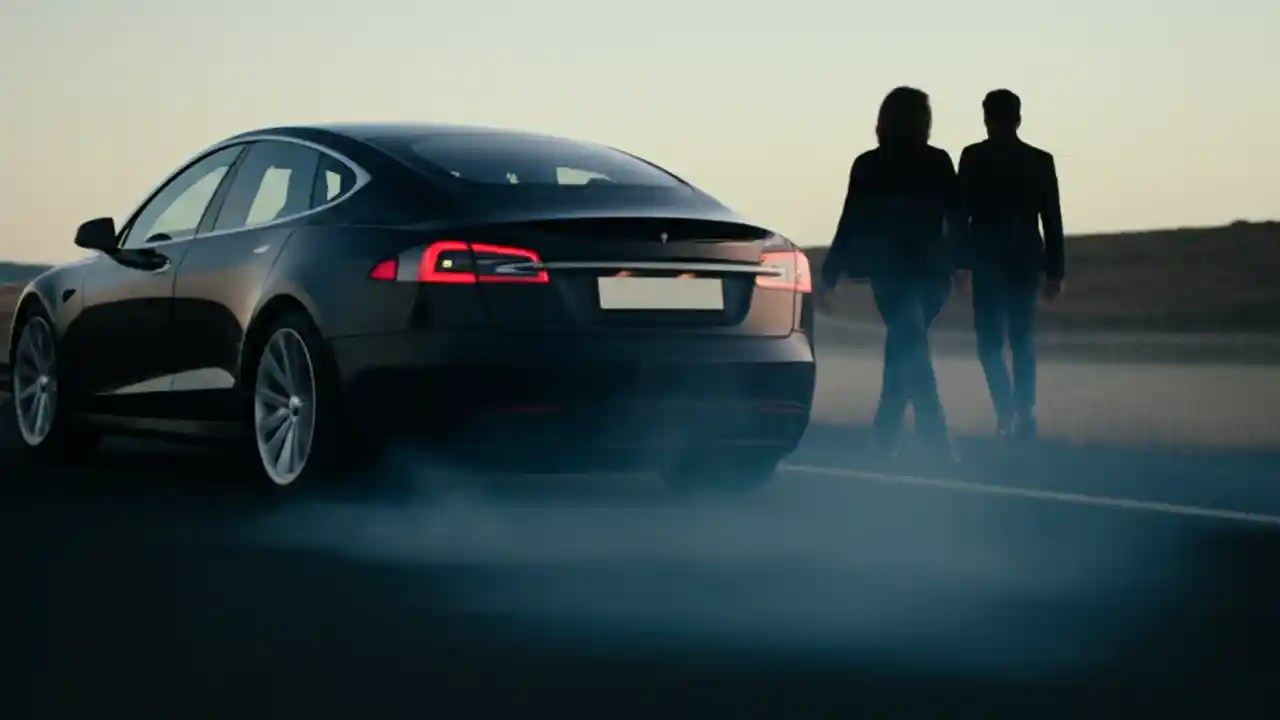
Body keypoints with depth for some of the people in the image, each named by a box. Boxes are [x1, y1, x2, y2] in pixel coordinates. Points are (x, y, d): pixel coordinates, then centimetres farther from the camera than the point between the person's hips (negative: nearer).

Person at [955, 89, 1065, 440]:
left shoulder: (973, 157, -3)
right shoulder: (1040, 161, 4)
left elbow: (960, 213, -5)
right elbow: (1052, 220, 3)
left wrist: (959, 262, -1)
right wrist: (1054, 271, 7)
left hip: (987, 260, -2)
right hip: (1026, 261, 2)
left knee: (990, 341, 2)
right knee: (1022, 340, 12)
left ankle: (1007, 408, -18)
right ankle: (1024, 413, 6)